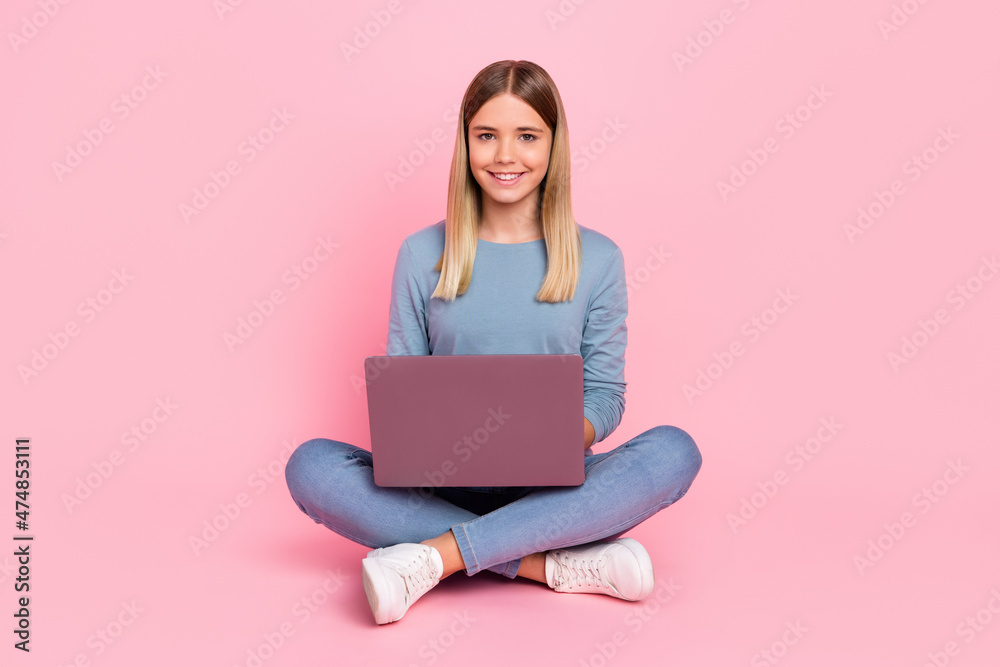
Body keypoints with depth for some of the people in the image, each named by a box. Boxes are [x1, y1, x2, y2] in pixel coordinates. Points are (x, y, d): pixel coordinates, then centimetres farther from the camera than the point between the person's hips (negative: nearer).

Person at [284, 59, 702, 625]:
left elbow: (605, 394, 4)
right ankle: (559, 564, -25)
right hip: (445, 487, 1)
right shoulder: (422, 255, 6)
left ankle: (432, 556, -28)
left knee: (674, 451, -28)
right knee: (310, 466, -25)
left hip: (551, 488, 0)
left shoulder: (597, 259, 4)